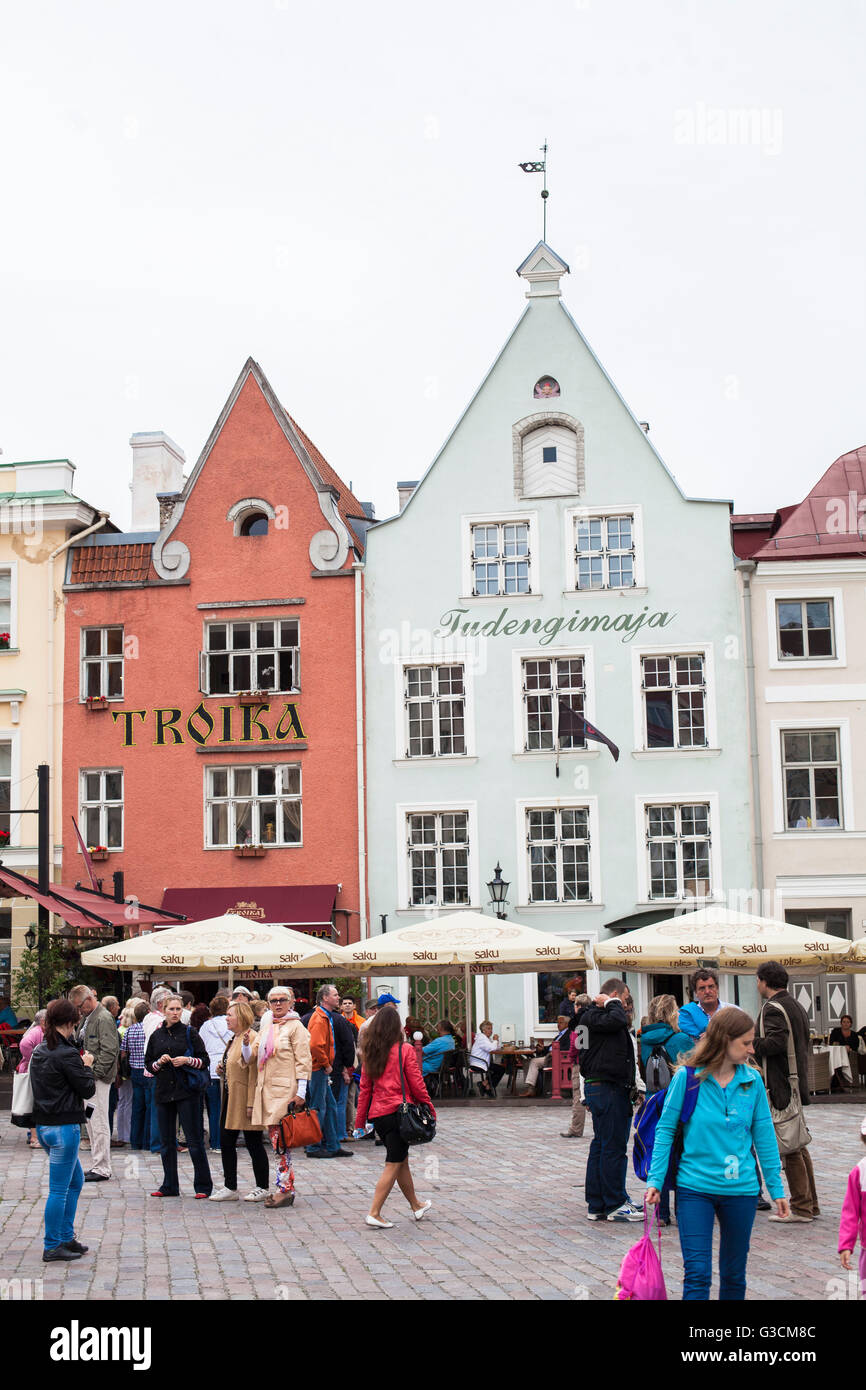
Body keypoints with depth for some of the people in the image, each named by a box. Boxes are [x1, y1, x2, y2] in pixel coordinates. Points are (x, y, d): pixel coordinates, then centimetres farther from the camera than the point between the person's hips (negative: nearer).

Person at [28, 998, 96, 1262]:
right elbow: (88, 1090, -13)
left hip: (43, 1126, 9)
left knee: (75, 1181, 20)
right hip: (64, 1127, -9)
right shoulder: (67, 1054, -18)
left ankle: (66, 1238, 25)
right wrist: (87, 1066, 3)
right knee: (59, 1189, 0)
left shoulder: (39, 1051, 8)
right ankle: (52, 1247, 6)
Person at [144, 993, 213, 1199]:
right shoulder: (156, 1036, 10)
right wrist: (159, 1062, -6)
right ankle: (169, 1186, 18)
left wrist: (187, 1060, -16)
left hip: (187, 1091, -4)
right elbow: (148, 1064, 14)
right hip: (163, 1093, 4)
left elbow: (205, 1060, 0)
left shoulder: (189, 1033, 0)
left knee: (195, 1140, -4)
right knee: (166, 1142, 9)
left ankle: (203, 1186, 3)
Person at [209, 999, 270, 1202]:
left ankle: (262, 1188, 10)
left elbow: (254, 1072, -20)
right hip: (230, 1099, 10)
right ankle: (230, 1188, 19)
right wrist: (222, 1069, 5)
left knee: (253, 1144, 0)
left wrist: (251, 1104, -24)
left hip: (244, 1099, -10)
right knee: (226, 1142, 11)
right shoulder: (233, 1038, 15)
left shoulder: (252, 1038, -16)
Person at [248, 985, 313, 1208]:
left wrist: (300, 1092, -13)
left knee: (281, 1141, -11)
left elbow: (303, 1061, -7)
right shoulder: (266, 1028, 18)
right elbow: (249, 1057, 15)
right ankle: (285, 1188, 14)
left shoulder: (295, 1027, -2)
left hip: (284, 1090, -7)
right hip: (266, 1089, 7)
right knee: (276, 1139, 8)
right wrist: (246, 1043, -7)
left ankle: (285, 1189, -9)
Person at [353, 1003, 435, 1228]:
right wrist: (429, 1109, 5)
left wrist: (360, 1121, 14)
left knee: (401, 1159, 19)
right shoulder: (405, 1050, -8)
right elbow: (416, 1084, -7)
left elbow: (365, 1088, 9)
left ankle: (416, 1206, 33)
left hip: (377, 1114, 6)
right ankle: (374, 1213, -5)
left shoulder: (371, 1053, 6)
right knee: (393, 1165, 0)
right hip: (399, 1111, -6)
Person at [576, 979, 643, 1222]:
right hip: (606, 1087, -11)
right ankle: (615, 1205, -2)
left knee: (601, 1145, 13)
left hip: (611, 1089, 11)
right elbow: (618, 1020, -29)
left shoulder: (599, 1016, 20)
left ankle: (597, 1206, 18)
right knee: (613, 1146, -7)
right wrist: (611, 1003, -12)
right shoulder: (592, 1017, -12)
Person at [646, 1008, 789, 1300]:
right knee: (697, 1274, -6)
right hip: (694, 1188, -3)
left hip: (741, 1189, 3)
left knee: (734, 1274, 13)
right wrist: (655, 1180, -8)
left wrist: (776, 1188, 6)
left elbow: (764, 1136, 5)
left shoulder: (752, 1080, 0)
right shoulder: (687, 1077, -8)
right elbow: (665, 1130, -4)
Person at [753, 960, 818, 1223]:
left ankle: (801, 1207, -3)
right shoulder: (796, 1006, 17)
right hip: (797, 1083, 10)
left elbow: (776, 1043, -26)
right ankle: (810, 1204, 20)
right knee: (798, 1145, 15)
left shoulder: (773, 1008, -14)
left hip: (780, 1087, -10)